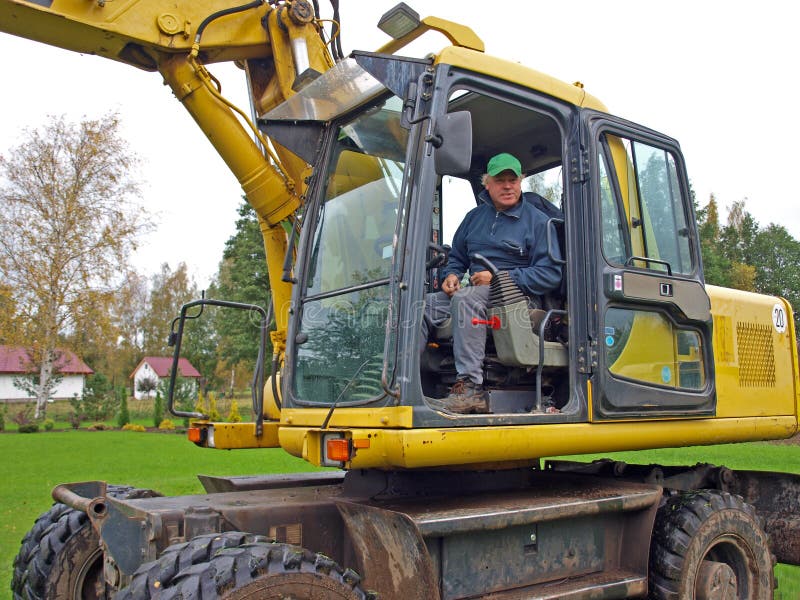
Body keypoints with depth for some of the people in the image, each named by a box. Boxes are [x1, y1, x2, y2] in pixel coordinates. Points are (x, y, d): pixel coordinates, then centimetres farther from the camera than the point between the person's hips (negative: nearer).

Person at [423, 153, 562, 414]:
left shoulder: (537, 220, 3)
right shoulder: (475, 216, 21)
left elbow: (551, 274, -6)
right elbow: (456, 257, 29)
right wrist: (450, 275, 4)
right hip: (477, 292, 6)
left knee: (465, 299, -36)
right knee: (423, 305, -17)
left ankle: (471, 390, -40)